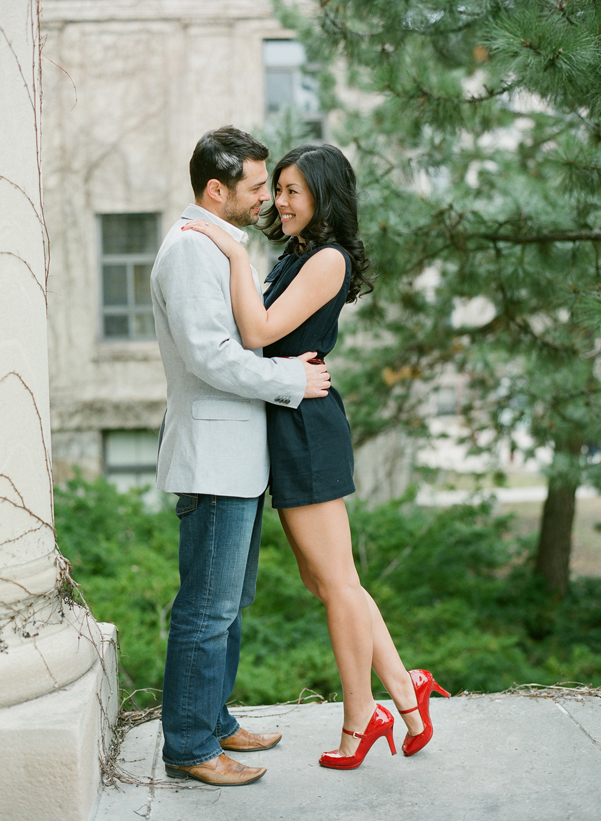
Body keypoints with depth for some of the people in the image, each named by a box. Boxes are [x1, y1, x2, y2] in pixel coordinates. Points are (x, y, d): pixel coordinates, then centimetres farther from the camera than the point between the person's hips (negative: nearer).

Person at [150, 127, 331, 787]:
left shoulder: (221, 246, 19)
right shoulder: (190, 248, -15)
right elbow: (209, 355, -23)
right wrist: (291, 381, -15)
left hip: (241, 456, 11)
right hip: (212, 456, -11)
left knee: (229, 602, 17)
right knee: (207, 609, -3)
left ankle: (214, 724, 29)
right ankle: (188, 748, 8)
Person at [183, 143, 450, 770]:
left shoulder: (329, 259, -12)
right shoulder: (298, 257, 17)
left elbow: (260, 332, -21)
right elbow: (264, 335, 21)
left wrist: (236, 254, -19)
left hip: (307, 427, -10)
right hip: (289, 427, 10)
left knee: (335, 582, 2)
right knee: (322, 579, 14)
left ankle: (360, 717, 16)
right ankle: (403, 687, 23)